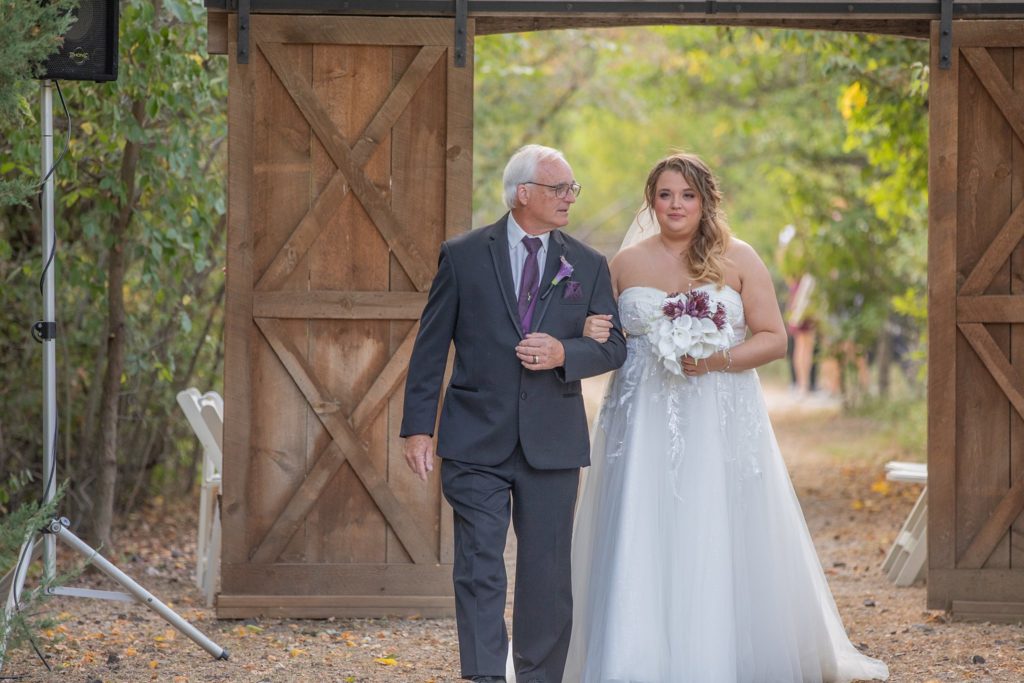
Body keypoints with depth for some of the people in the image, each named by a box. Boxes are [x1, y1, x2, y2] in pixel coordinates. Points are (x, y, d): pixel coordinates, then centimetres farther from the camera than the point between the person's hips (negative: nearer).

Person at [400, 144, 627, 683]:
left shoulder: (588, 265, 7)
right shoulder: (463, 256, 1)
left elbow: (613, 347, 6)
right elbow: (430, 347, 2)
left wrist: (564, 353, -14)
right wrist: (418, 428, -2)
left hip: (552, 444, 2)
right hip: (476, 442, -2)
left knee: (547, 576, 7)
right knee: (479, 572, -7)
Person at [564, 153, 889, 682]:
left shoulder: (738, 259, 2)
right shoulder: (626, 263, 9)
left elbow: (774, 338, 1)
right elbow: (602, 333, 20)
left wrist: (718, 360, -15)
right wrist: (593, 336, -3)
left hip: (719, 424, -2)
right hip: (644, 425, 2)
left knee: (719, 545, -4)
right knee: (639, 548, -4)